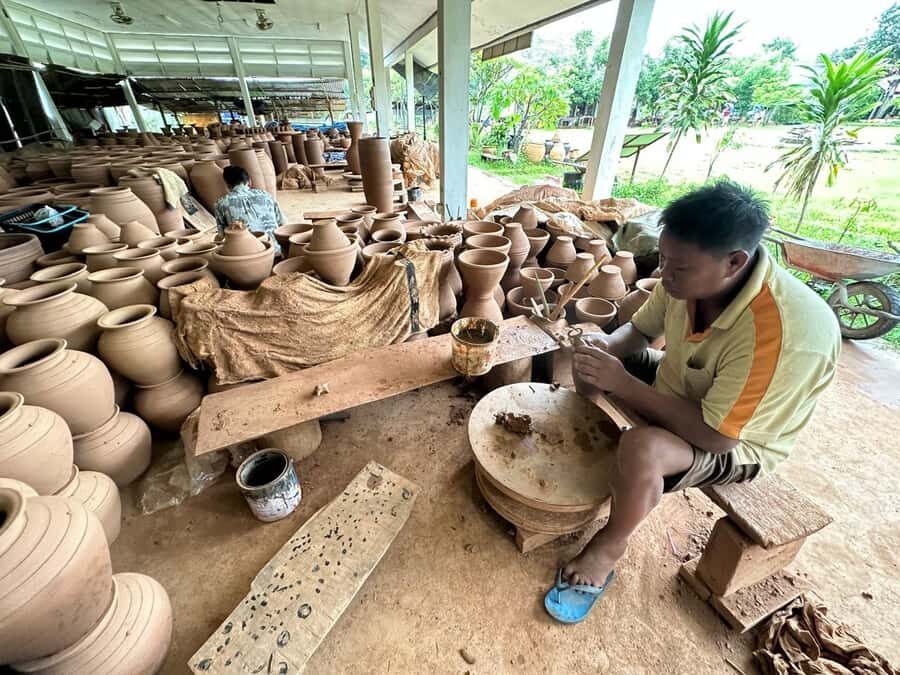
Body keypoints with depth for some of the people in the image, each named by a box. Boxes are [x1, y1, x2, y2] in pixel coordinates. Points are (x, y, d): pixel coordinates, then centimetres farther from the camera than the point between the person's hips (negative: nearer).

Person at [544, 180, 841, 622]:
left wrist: (621, 382, -34)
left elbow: (715, 435, -32)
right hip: (678, 387, 7)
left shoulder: (789, 332, -36)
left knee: (642, 449, -35)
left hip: (738, 440, -6)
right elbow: (639, 329, -1)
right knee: (589, 358, 1)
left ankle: (609, 547, -2)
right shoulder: (689, 276, -18)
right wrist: (605, 346, -23)